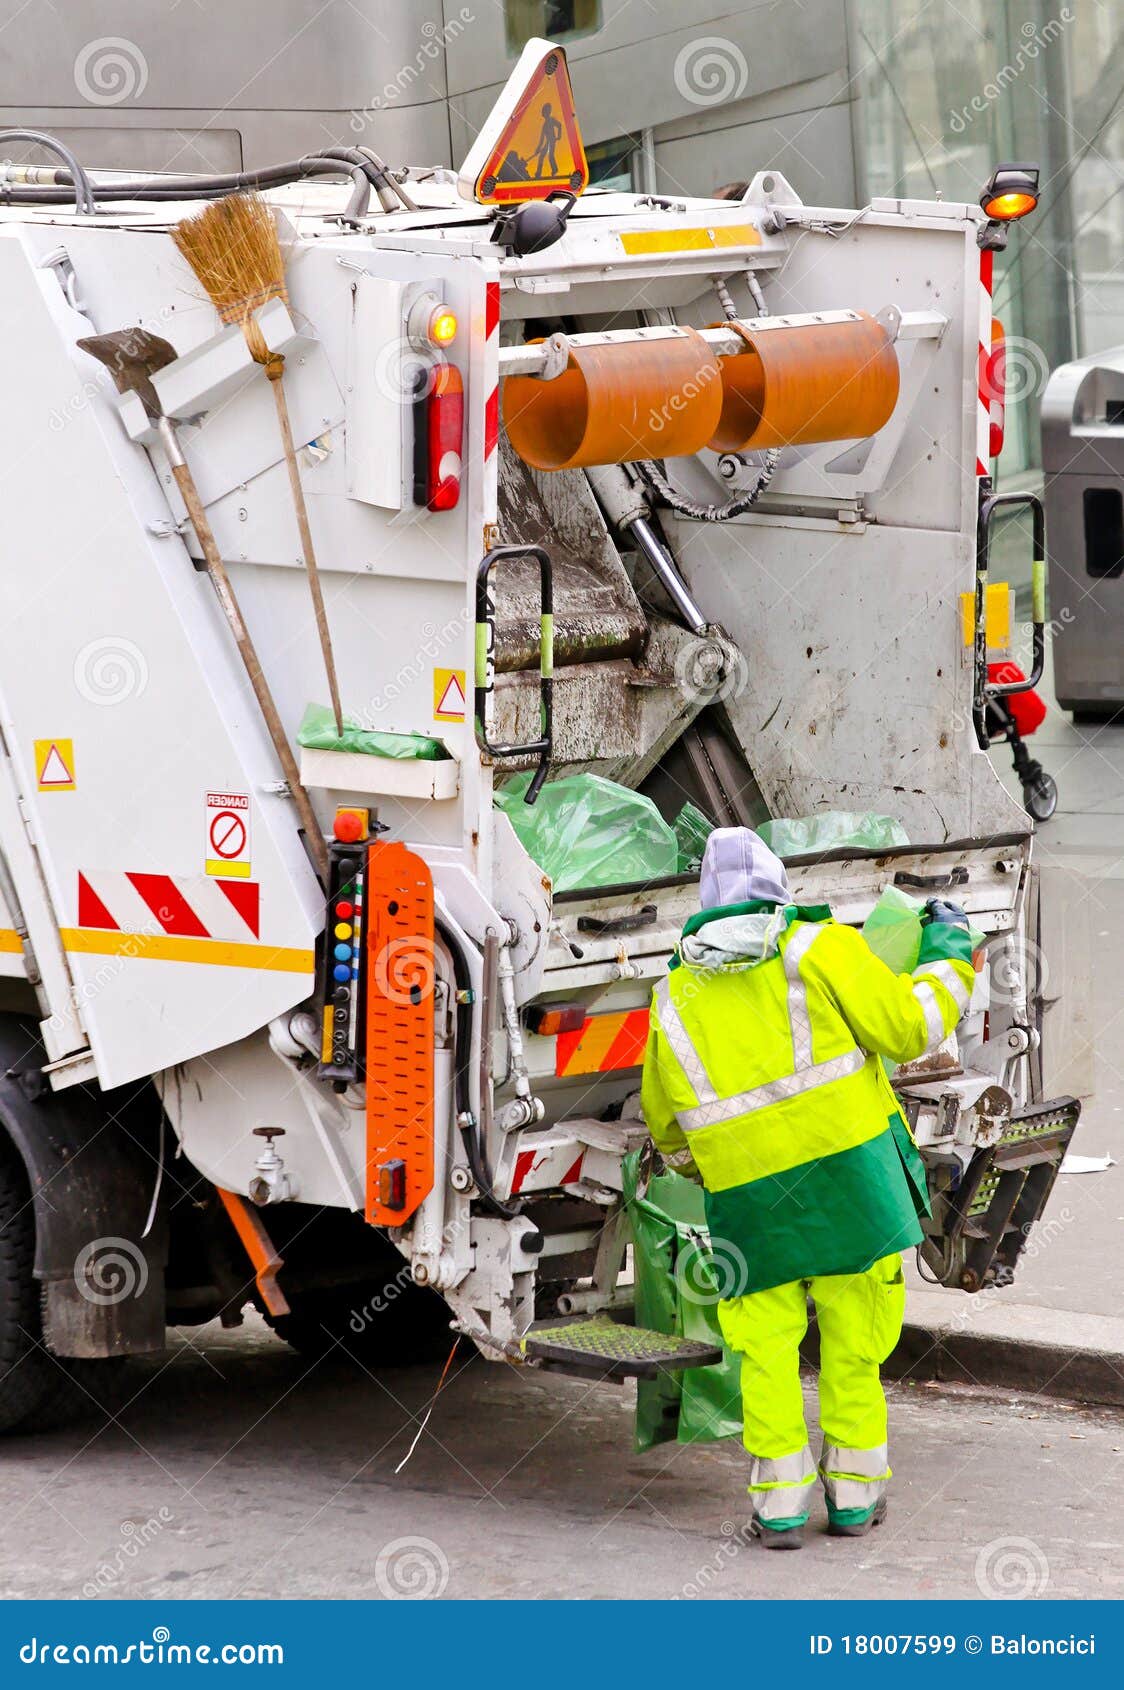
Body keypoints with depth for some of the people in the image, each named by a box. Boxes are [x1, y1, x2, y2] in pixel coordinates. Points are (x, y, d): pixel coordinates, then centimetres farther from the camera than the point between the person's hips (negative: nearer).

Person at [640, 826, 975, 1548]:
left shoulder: (674, 998, 14)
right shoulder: (821, 947, 0)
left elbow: (668, 1129, 22)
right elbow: (909, 1027, -3)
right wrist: (949, 950, 12)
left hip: (745, 1193, 2)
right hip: (848, 1165, -2)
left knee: (766, 1341, 10)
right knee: (854, 1332, 10)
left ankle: (780, 1503, 5)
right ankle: (853, 1492, 15)